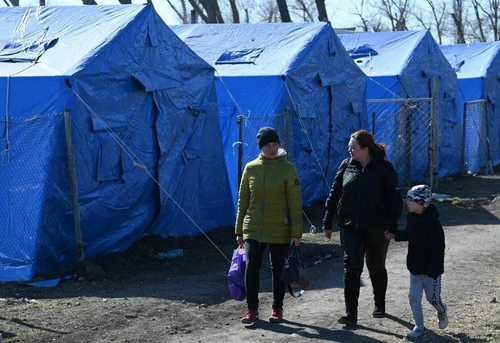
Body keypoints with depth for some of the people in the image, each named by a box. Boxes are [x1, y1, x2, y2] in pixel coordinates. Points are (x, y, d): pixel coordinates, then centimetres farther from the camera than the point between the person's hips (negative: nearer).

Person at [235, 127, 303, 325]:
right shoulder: (251, 168, 3)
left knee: (278, 270, 9)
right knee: (251, 269, -5)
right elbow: (243, 201, 9)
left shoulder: (287, 169, -5)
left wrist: (296, 232, -9)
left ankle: (277, 309, 22)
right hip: (253, 229, 2)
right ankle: (252, 310, 7)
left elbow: (295, 203, -5)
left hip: (279, 231, -2)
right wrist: (239, 231, 8)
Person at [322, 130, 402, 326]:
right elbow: (334, 195, 6)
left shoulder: (384, 168, -5)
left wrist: (391, 227, -11)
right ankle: (351, 314, -8)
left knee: (377, 268, 15)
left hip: (377, 229, -1)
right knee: (352, 268, -8)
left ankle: (379, 306, 36)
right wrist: (327, 223, 5)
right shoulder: (346, 166, 3)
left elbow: (394, 199, -5)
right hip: (350, 227, 2)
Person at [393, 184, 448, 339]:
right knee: (414, 297, 4)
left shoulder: (433, 222, -23)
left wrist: (434, 270, -21)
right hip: (415, 267, 6)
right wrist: (395, 235, 5)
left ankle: (441, 311, 39)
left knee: (433, 298, 5)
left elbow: (438, 249, -21)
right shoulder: (411, 217, 1)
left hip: (431, 269, -6)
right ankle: (419, 327, 16)